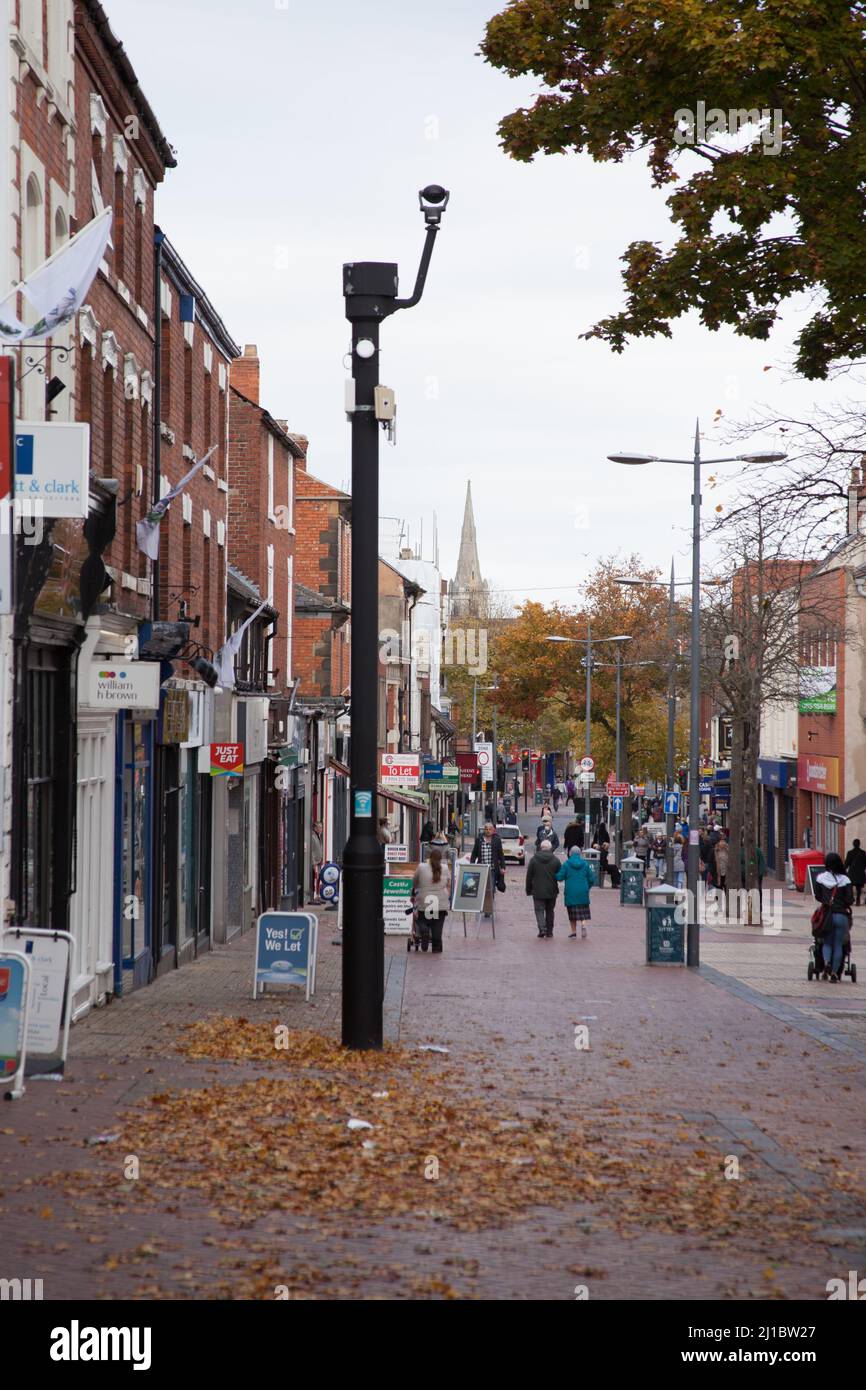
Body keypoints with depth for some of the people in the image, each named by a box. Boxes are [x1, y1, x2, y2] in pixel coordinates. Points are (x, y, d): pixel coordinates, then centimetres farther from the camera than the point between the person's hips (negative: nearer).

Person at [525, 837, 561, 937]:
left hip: (538, 891, -2)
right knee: (550, 911, 13)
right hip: (551, 891, 2)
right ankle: (549, 931, 17)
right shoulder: (555, 860, -1)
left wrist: (528, 890, 9)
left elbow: (529, 876, 0)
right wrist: (556, 890, 15)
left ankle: (542, 928, -20)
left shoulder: (533, 860, -4)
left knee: (539, 910, 0)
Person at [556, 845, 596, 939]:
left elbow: (560, 877, -8)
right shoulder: (585, 864, 0)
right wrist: (587, 888, 17)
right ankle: (583, 924, -17)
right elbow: (591, 878, 2)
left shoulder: (566, 864, -7)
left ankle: (574, 932, 12)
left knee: (572, 911, 9)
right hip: (583, 892, 1)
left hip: (571, 892, -1)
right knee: (583, 910, 10)